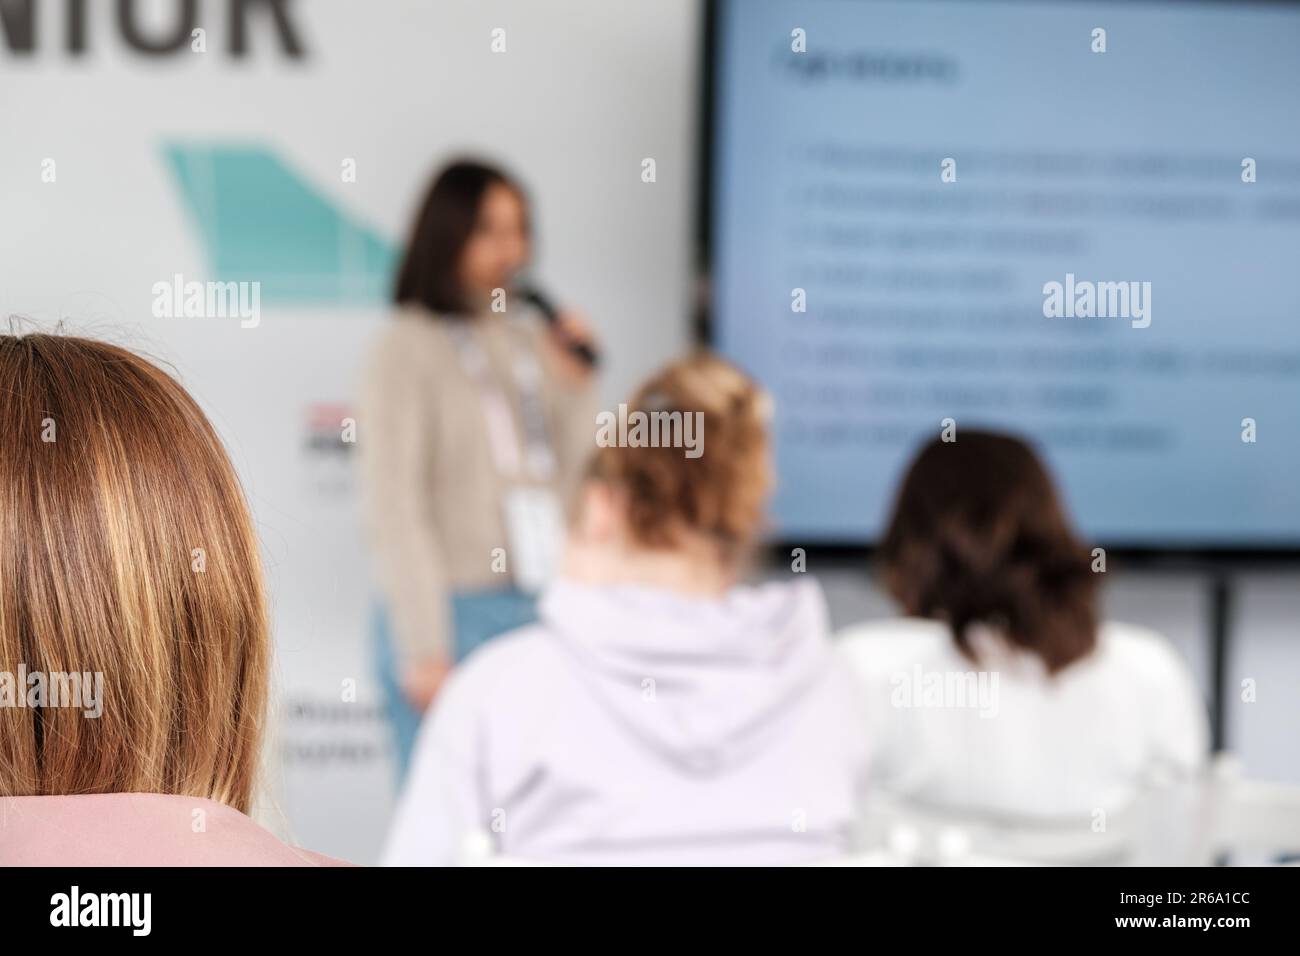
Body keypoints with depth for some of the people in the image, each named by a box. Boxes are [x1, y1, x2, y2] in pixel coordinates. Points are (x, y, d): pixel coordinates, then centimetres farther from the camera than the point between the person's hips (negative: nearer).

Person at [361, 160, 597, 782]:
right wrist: (424, 650, -12)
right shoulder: (410, 346, -3)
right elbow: (395, 508, -8)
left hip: (544, 610, 5)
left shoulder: (532, 339, 13)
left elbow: (569, 486, 13)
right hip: (457, 615, -5)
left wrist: (574, 388, 1)